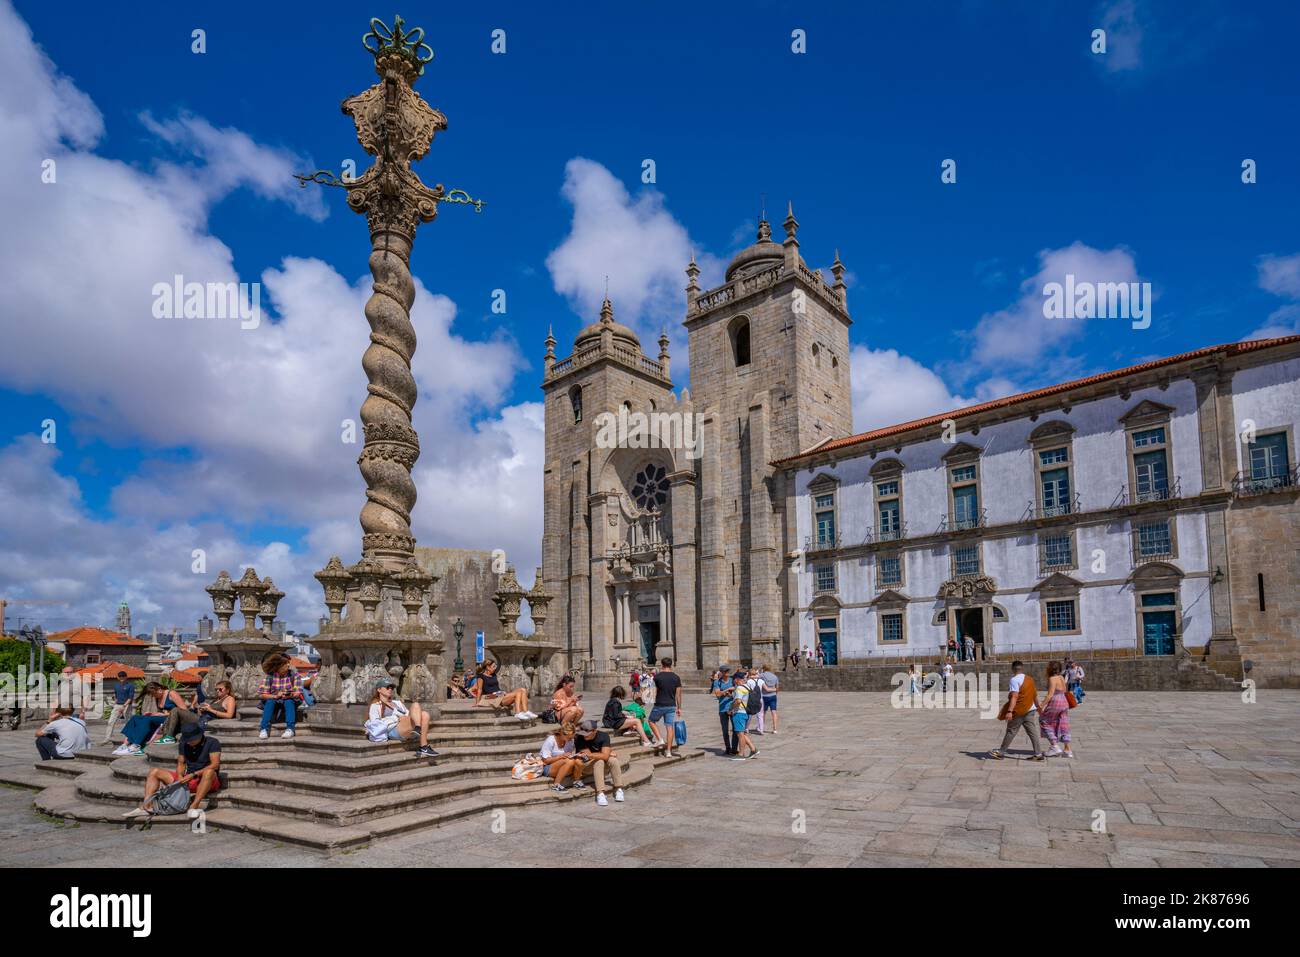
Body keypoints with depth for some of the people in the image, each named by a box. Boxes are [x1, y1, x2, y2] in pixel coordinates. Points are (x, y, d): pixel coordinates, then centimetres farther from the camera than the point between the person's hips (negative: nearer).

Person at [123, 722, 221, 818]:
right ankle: (145, 807, -16)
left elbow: (215, 765, -20)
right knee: (154, 771, 2)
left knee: (209, 771, -43)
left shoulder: (212, 743, -11)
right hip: (188, 781, 7)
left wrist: (194, 774, -27)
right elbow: (181, 763, 11)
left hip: (208, 781, -7)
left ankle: (193, 807, -47)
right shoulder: (183, 744, 7)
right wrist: (180, 776, -10)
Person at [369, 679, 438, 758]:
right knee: (416, 705, -23)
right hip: (393, 730, -6)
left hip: (408, 729, 6)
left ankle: (423, 748, -34)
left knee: (424, 714, -24)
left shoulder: (397, 702, 34)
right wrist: (396, 719, -10)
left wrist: (408, 716, 2)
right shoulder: (375, 705, 15)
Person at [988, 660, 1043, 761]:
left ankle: (1000, 752, 10)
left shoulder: (1015, 680, -13)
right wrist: (1038, 707, 36)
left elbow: (1014, 697, -23)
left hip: (1019, 711, -6)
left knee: (1010, 732, 2)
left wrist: (1009, 711, -28)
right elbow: (1035, 695, 20)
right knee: (1033, 732, 6)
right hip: (1031, 710, 6)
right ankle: (1038, 754, 2)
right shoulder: (1030, 679, 10)